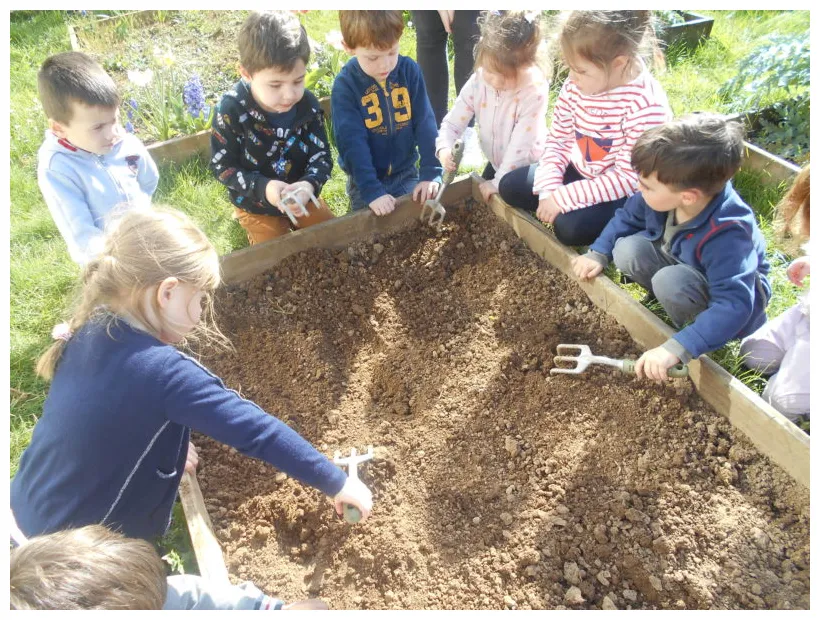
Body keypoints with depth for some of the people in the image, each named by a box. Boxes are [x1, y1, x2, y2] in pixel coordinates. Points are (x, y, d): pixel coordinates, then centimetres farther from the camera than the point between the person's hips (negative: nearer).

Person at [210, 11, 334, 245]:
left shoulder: (308, 105, -18)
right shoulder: (231, 110, -27)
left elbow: (322, 157, -13)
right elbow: (221, 166, -19)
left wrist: (310, 184, -37)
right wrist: (262, 188, -36)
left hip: (302, 196, 4)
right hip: (256, 204, -3)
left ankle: (294, 222, 37)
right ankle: (251, 223, 29)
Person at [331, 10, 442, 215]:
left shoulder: (409, 70, -7)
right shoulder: (345, 85, -15)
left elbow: (425, 123, -7)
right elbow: (353, 143, -20)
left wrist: (431, 172, -16)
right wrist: (371, 190, -30)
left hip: (406, 173, 2)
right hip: (366, 179, -2)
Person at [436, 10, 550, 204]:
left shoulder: (534, 91, -32)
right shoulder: (478, 81, -17)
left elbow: (520, 146, -29)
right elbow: (453, 122, -12)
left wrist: (499, 182, -26)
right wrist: (443, 148, -33)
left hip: (526, 169, -5)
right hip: (496, 164, 5)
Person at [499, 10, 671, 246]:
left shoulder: (646, 104, -29)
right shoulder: (575, 85, -11)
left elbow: (628, 177, -27)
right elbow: (558, 140, -1)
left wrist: (564, 198, -29)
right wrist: (549, 189, -17)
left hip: (623, 191, -6)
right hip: (581, 172, 7)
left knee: (570, 227, -30)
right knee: (509, 187, -1)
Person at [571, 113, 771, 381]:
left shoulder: (727, 235, -40)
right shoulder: (665, 192, -23)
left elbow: (733, 306, -43)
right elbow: (627, 217, -2)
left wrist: (675, 349, -51)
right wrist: (598, 254, -12)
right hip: (678, 262, 7)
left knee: (671, 281, -35)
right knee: (627, 251, -18)